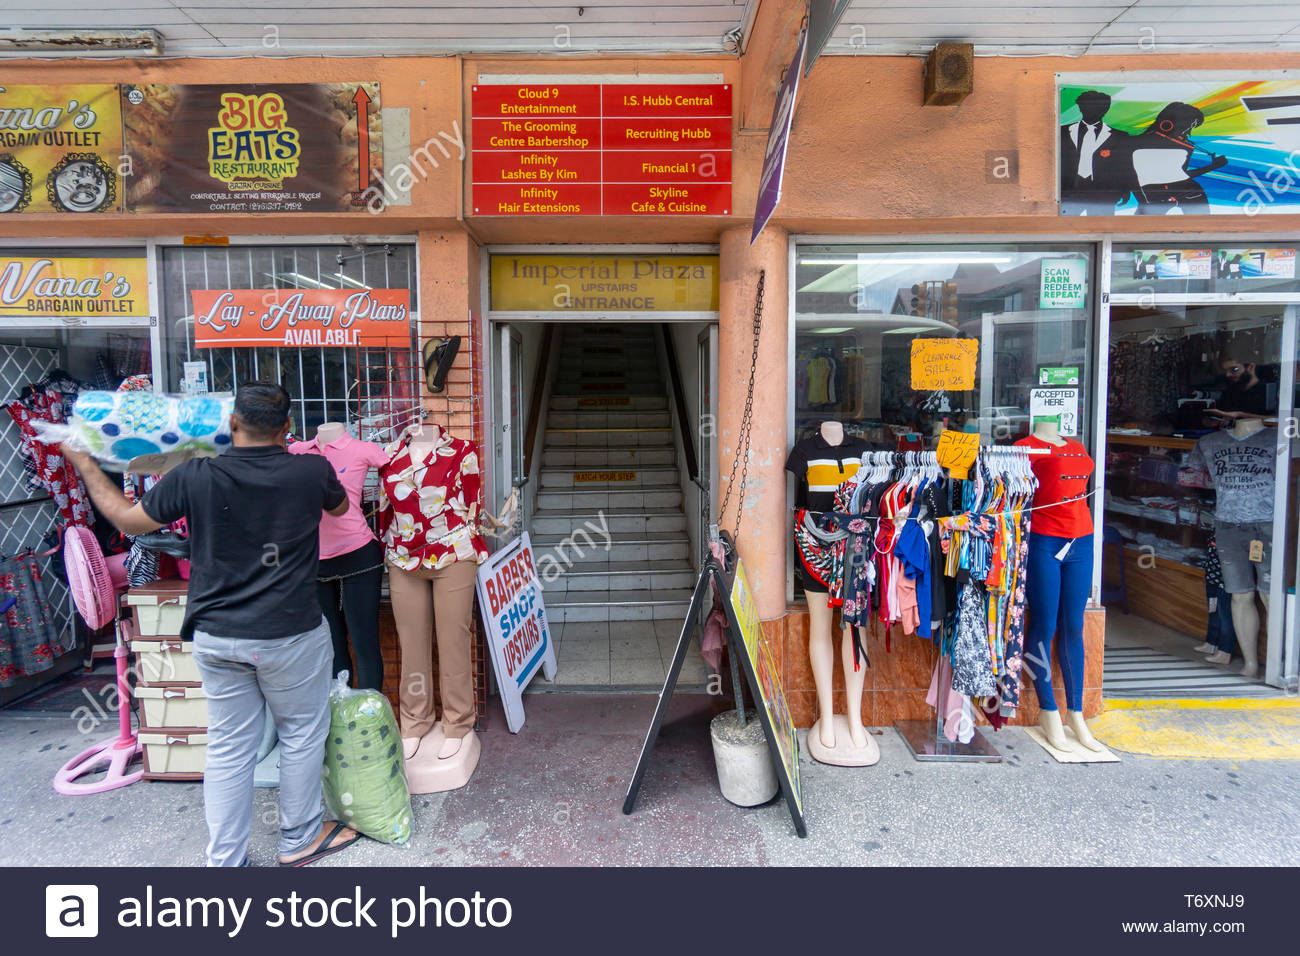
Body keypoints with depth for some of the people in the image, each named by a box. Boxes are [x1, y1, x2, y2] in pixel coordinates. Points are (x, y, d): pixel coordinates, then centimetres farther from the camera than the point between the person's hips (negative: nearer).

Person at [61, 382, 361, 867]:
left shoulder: (195, 477, -10)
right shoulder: (311, 471, -12)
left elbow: (128, 520, 6)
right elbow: (340, 506, 11)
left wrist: (84, 464, 19)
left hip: (215, 637, 3)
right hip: (291, 636, -2)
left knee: (228, 747, 15)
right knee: (302, 735, 16)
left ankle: (224, 861, 28)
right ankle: (300, 839, 32)